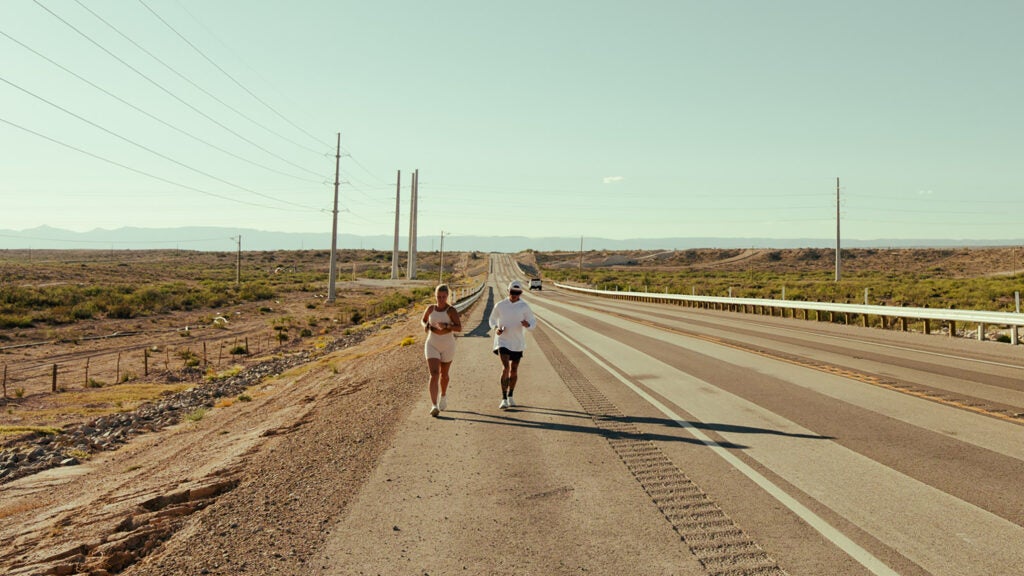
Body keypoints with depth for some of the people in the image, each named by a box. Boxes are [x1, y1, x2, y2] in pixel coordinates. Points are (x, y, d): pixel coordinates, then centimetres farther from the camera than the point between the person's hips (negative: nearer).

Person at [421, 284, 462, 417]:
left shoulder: (451, 310, -13)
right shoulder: (431, 308, -2)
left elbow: (459, 328, -19)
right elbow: (423, 320, 15)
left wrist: (446, 326, -35)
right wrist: (426, 326, -8)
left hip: (447, 346, -1)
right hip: (432, 345, 1)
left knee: (444, 374, 17)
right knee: (434, 374, -15)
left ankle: (443, 395, 47)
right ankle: (434, 406, -21)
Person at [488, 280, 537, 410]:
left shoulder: (524, 307, -5)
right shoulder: (500, 305, -4)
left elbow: (533, 322, 2)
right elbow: (492, 319, 10)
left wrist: (527, 325, -22)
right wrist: (496, 328, -11)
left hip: (517, 342, 2)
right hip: (503, 341, -2)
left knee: (514, 370, 11)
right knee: (505, 368, -17)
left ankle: (510, 397, 30)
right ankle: (504, 399, -13)